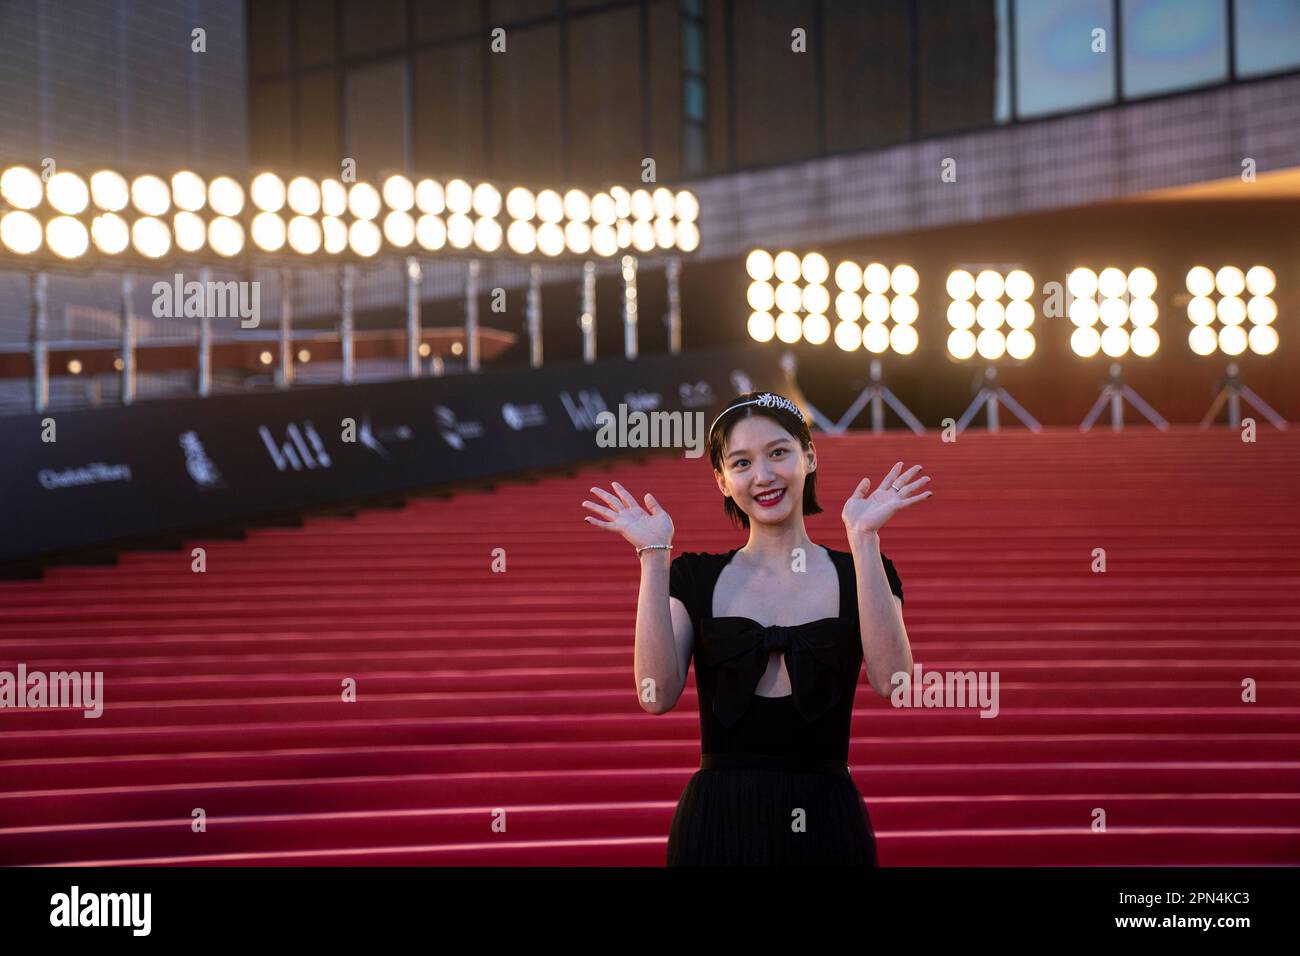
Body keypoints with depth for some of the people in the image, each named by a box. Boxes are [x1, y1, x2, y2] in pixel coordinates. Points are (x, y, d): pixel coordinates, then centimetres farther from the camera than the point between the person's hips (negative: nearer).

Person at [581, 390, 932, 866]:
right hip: (718, 821, 0)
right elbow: (657, 695, -11)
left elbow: (891, 681, -15)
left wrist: (864, 540, -18)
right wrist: (653, 555, -12)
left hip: (826, 822, 0)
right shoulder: (695, 578, 5)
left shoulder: (861, 573, 4)